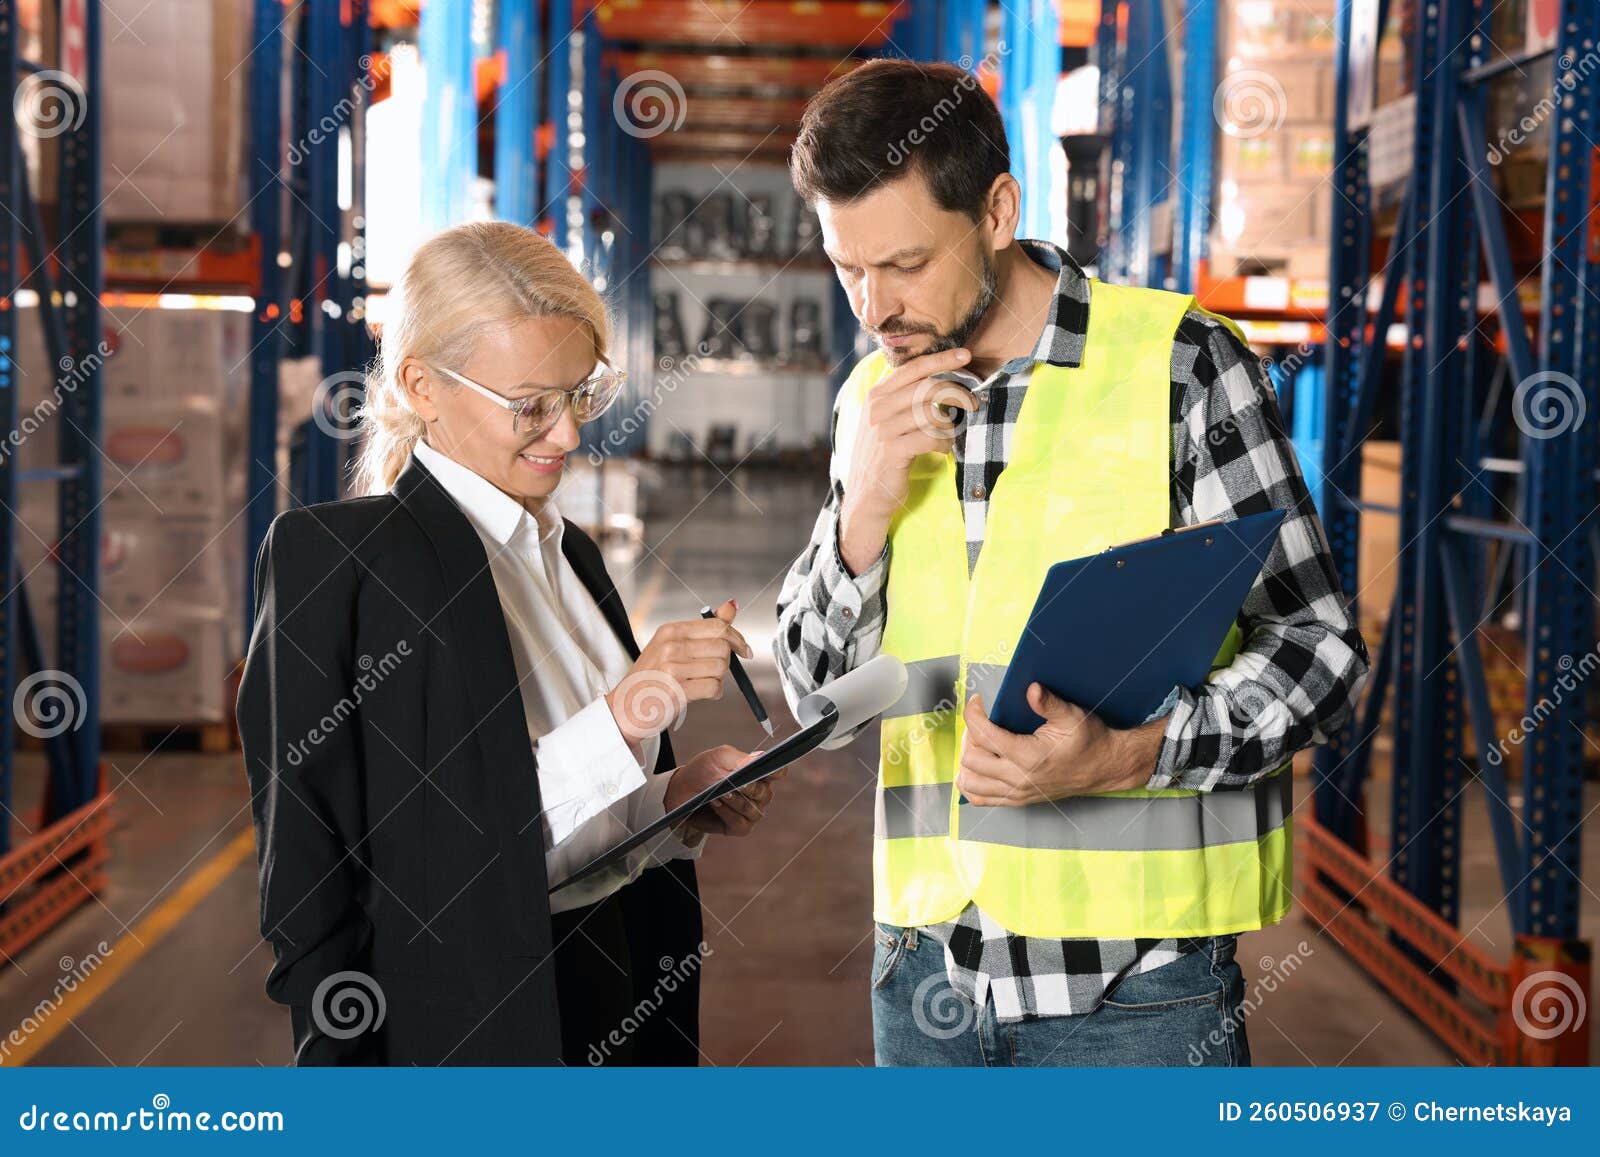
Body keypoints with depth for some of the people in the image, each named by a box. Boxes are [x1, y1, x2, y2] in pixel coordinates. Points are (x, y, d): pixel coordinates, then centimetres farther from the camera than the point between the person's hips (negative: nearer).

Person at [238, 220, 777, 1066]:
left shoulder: (567, 553, 9)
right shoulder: (333, 556, -15)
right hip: (456, 1029, -7)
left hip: (610, 1008, 7)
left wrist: (675, 804, -5)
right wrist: (617, 720, -26)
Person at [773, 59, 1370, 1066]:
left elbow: (1320, 651, -7)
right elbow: (816, 688, 11)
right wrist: (864, 511, -7)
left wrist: (1128, 754, -24)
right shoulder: (875, 404, 9)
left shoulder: (1179, 362, -7)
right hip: (928, 957, 5)